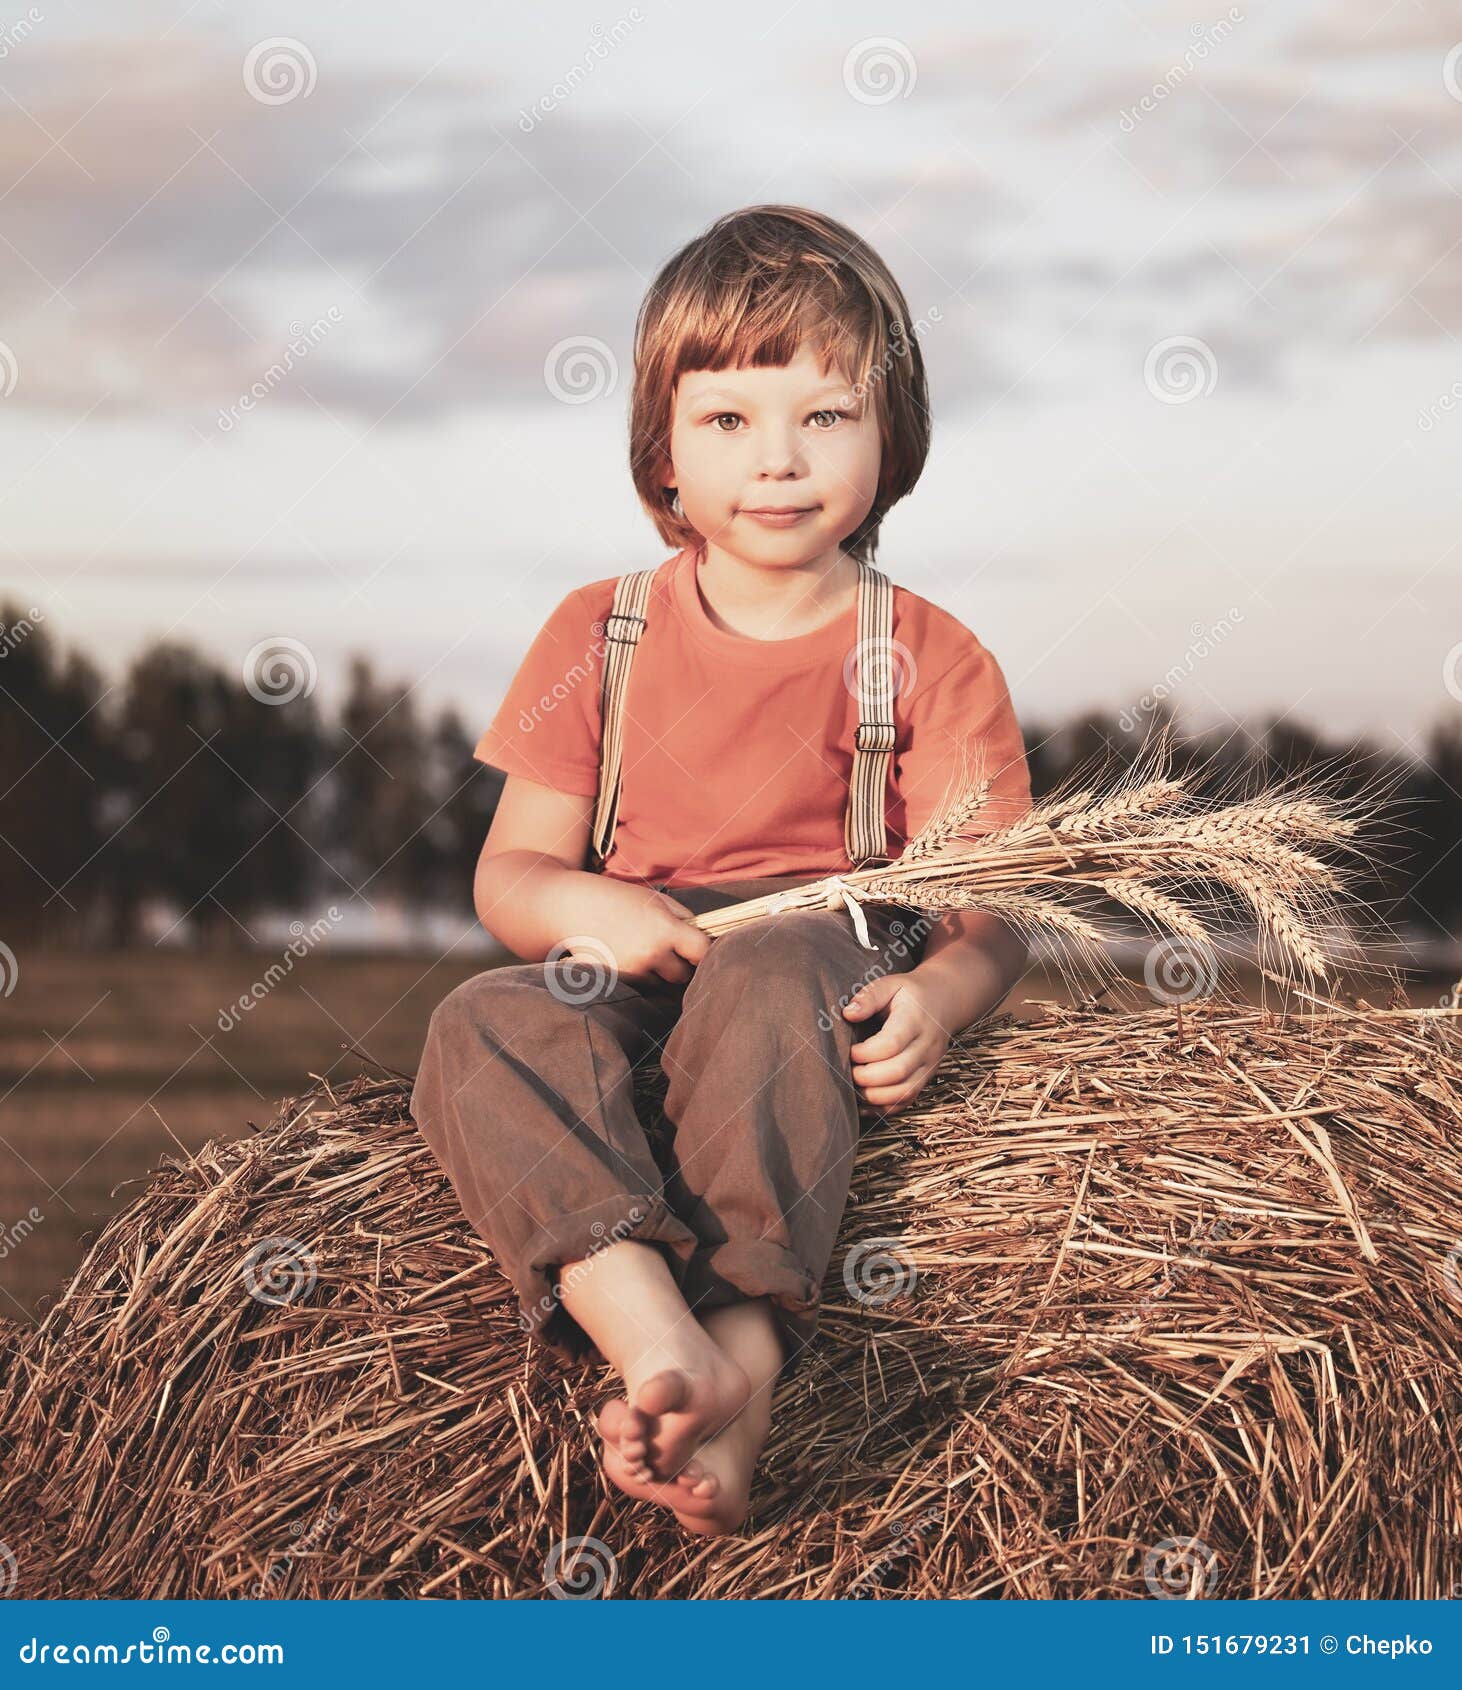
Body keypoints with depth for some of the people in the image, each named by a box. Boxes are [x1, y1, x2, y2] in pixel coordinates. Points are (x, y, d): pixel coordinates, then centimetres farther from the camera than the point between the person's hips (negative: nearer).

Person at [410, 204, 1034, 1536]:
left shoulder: (929, 659, 6)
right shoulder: (601, 634, 13)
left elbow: (991, 908, 1)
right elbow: (509, 871, 11)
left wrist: (938, 996, -24)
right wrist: (578, 906, -14)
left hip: (831, 950, -2)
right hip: (634, 963, 3)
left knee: (765, 977, -38)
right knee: (483, 1029, -30)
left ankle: (743, 1359, -50)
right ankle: (652, 1335, -53)